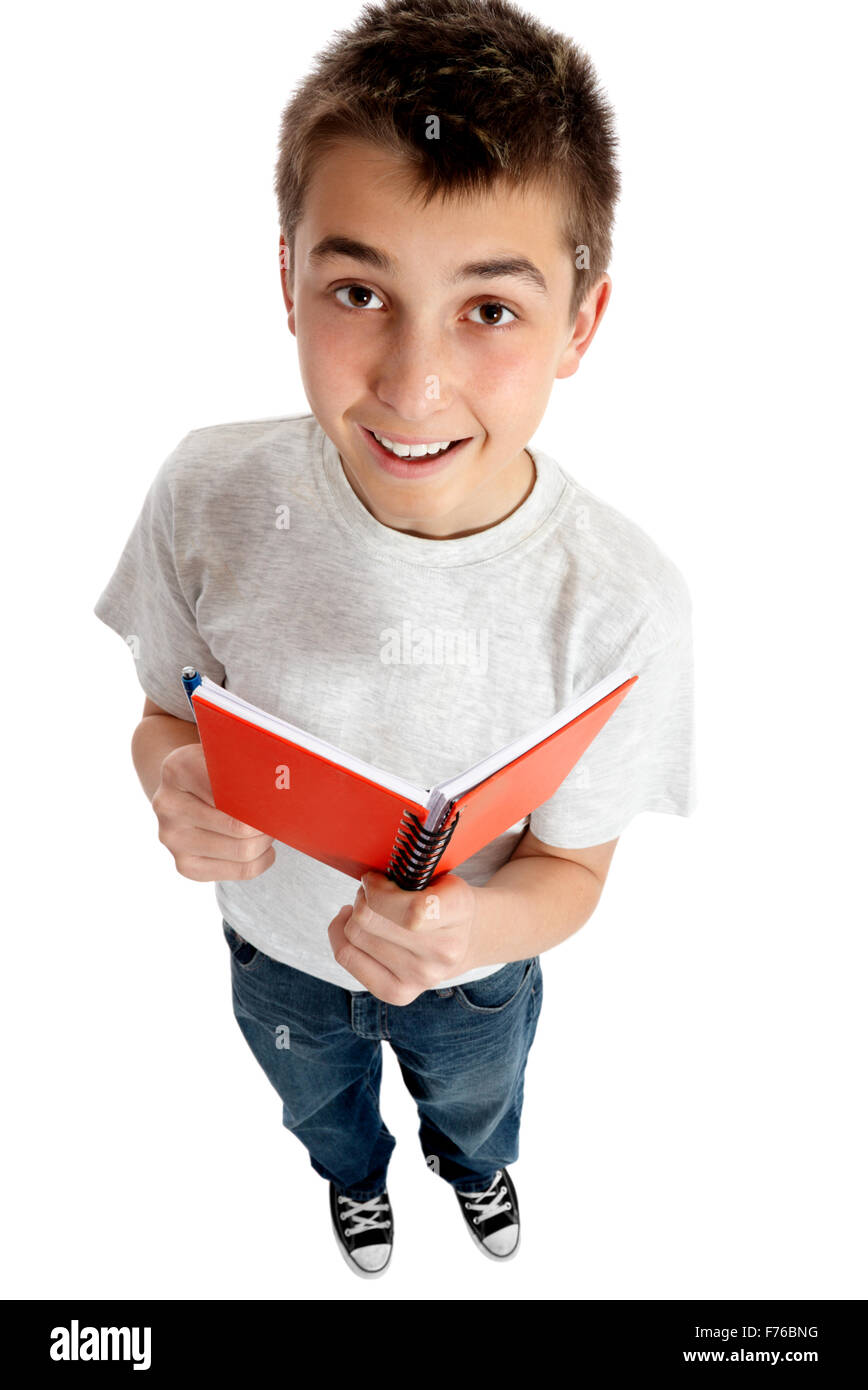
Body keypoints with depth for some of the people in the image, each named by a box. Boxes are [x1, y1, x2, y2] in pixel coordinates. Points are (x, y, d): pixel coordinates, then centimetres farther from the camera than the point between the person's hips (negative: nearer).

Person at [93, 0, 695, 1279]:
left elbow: (573, 868, -20)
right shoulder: (211, 493, -28)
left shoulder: (620, 603, -33)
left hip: (473, 974, -1)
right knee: (318, 1099, 35)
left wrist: (478, 923, -42)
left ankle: (472, 1159, 75)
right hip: (273, 942, 2)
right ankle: (354, 1174, 75)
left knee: (473, 1094, 35)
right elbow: (167, 710, -11)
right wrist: (173, 785, -35)